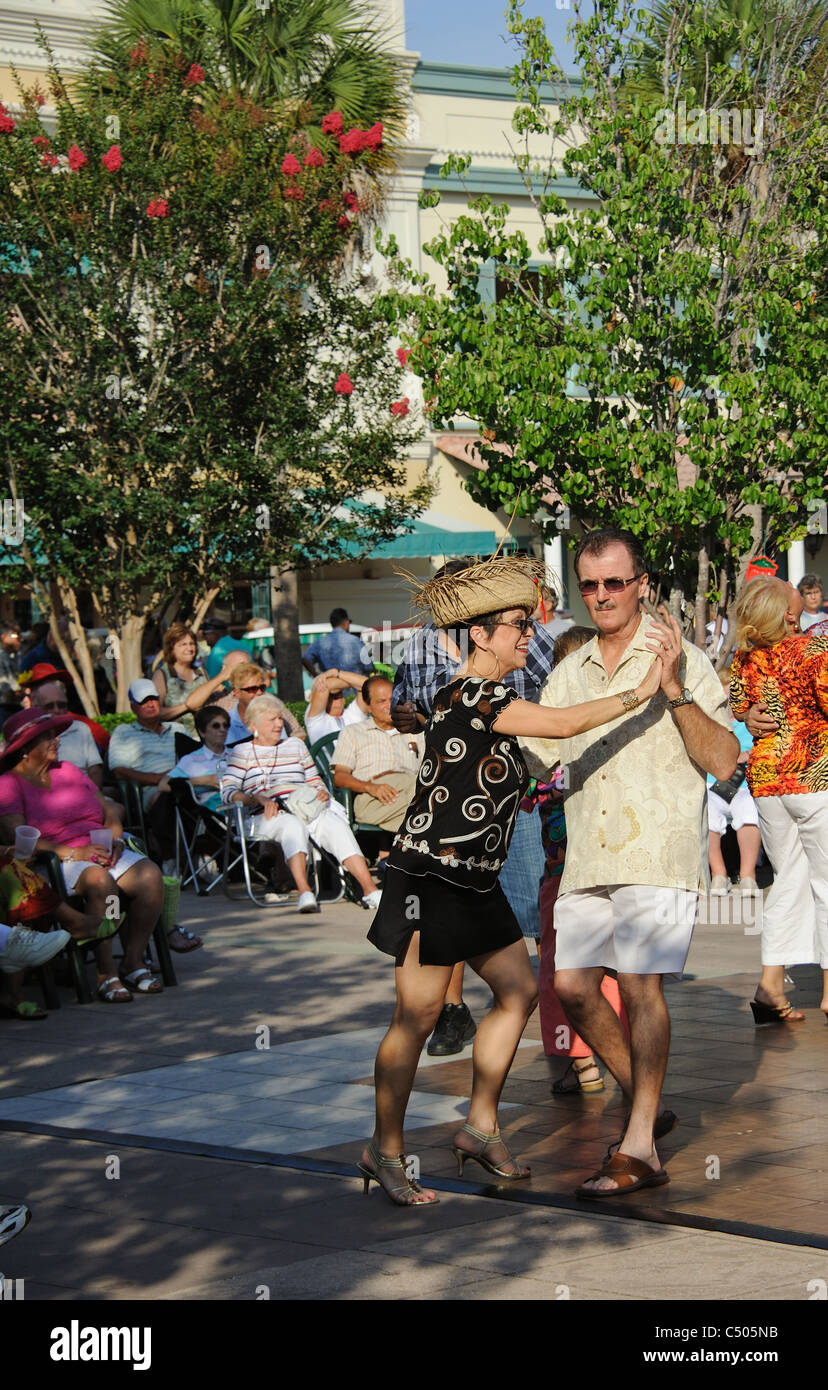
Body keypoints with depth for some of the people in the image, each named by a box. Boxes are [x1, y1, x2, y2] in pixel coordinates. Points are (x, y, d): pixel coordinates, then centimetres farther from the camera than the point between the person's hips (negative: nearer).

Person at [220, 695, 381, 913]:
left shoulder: (295, 746, 29)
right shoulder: (241, 752, 15)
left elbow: (315, 782, 27)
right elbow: (228, 793, 1)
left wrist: (322, 793, 3)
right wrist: (259, 799, -16)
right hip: (267, 816, -4)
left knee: (337, 825, -29)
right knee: (293, 825, -40)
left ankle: (370, 890, -42)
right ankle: (304, 893, -56)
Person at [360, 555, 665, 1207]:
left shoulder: (488, 699, 13)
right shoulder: (470, 696, -19)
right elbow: (565, 724, -26)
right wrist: (644, 690, -22)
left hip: (475, 881, 10)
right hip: (432, 877, -10)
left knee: (519, 992, 9)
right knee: (418, 1014, -3)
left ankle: (481, 1127, 20)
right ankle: (386, 1149, 9)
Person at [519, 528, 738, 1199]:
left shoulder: (683, 662, -1)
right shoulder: (568, 675, 17)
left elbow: (725, 761, -9)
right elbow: (534, 758, 23)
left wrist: (675, 692, -19)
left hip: (660, 850, -6)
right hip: (589, 856, 6)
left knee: (640, 981, -14)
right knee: (571, 984, 1)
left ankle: (639, 1150, -9)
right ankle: (647, 1105, 21)